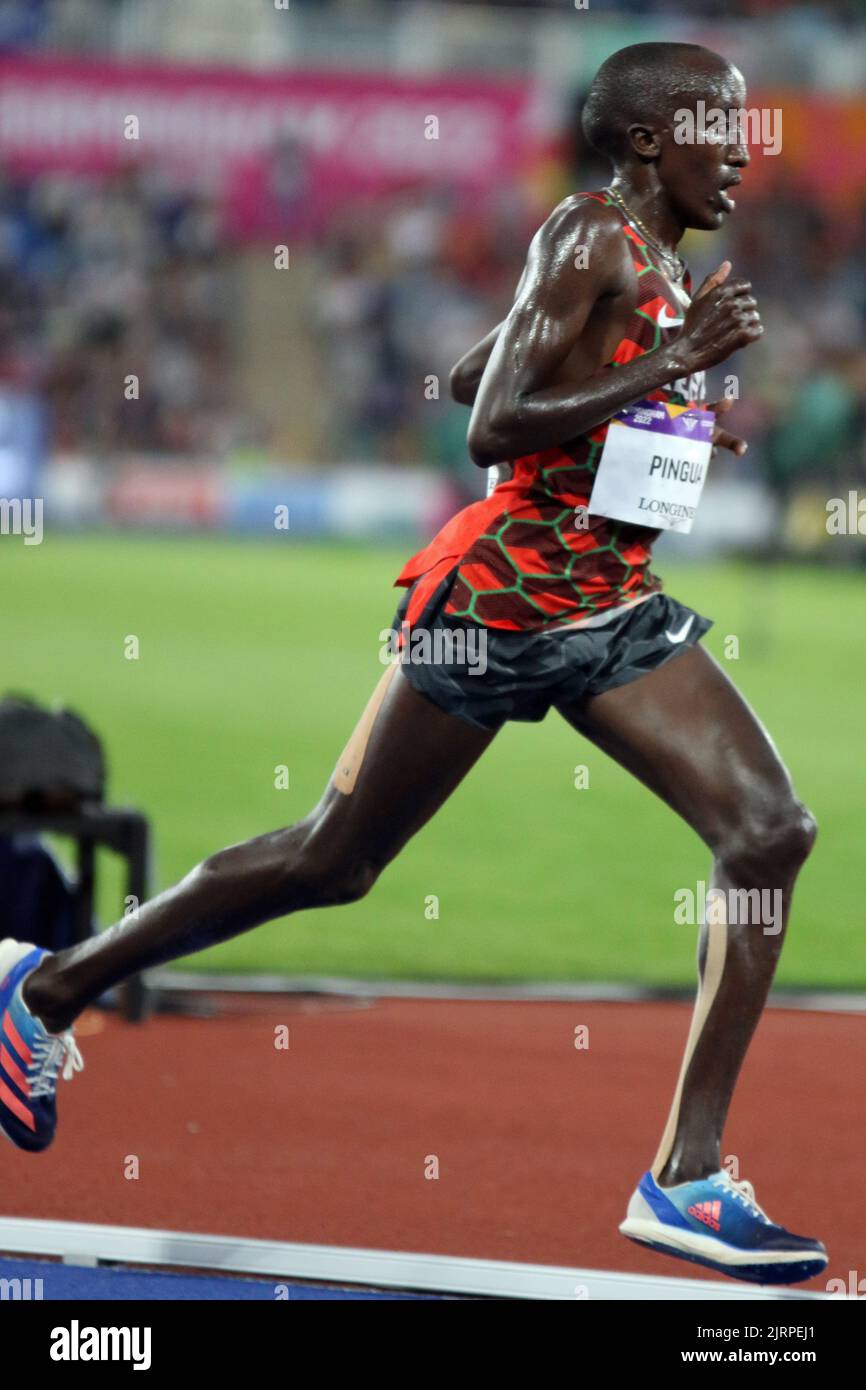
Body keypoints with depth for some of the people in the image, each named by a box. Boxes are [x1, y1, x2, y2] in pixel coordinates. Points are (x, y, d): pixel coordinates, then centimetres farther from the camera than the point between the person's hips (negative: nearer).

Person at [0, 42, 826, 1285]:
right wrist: (664, 368, -24)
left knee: (773, 833, -10)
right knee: (331, 860, 5)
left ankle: (687, 1176, -10)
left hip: (610, 613, 8)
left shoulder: (660, 265, 14)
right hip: (499, 599, -8)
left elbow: (466, 376, 23)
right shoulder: (588, 239, -13)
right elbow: (489, 427, -21)